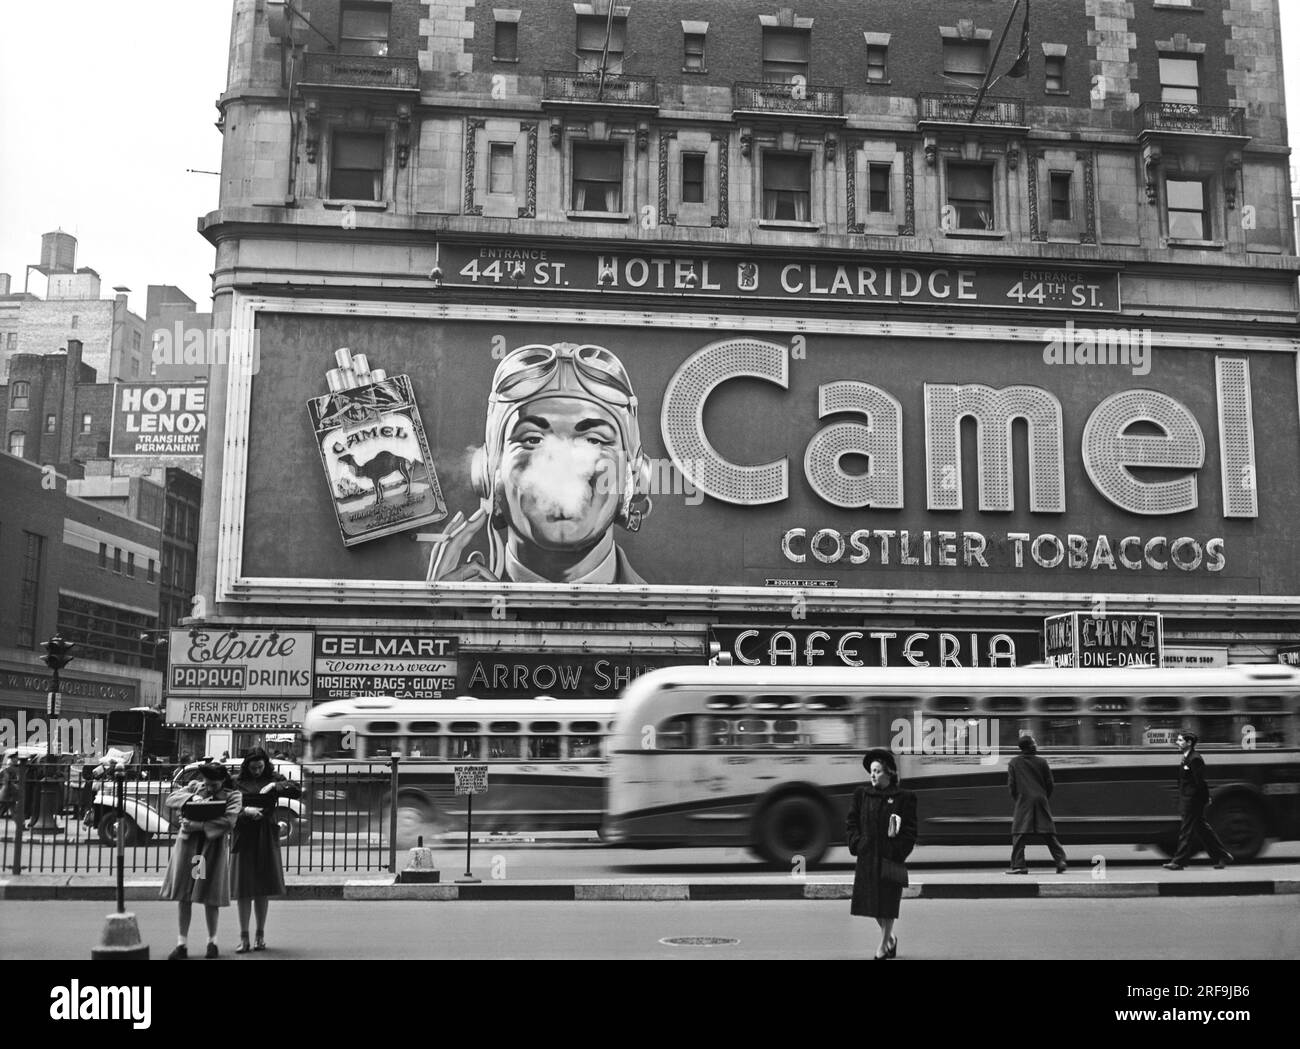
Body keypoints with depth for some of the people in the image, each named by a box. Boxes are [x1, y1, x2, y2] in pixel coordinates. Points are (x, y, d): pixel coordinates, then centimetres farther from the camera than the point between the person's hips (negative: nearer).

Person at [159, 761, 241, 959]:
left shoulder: (232, 796, -1)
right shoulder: (194, 786, 9)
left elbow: (228, 821, -15)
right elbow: (170, 799, 0)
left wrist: (200, 826, -22)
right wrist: (192, 798, -16)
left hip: (213, 847, -2)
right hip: (188, 844, 2)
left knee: (210, 897, 2)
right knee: (184, 895, 2)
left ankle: (212, 941, 19)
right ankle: (182, 944, 10)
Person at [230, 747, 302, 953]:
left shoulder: (273, 779, 7)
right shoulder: (238, 782, 1)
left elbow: (298, 791, -3)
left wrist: (274, 786, -14)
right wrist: (245, 810, -25)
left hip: (266, 837, 1)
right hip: (243, 837, -1)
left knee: (264, 887, 6)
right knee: (243, 887, -2)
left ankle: (260, 935, 16)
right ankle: (244, 937, 4)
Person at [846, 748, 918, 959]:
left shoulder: (904, 798, -3)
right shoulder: (861, 795, 7)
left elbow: (910, 831, -4)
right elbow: (850, 823, 9)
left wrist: (898, 851, -13)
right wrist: (856, 843, -5)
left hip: (891, 858, -4)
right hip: (867, 857, 4)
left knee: (888, 902, 1)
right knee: (871, 901, 8)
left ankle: (883, 945, 15)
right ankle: (890, 938, 29)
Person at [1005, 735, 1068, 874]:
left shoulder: (1013, 763, 1)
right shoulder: (1042, 762, 3)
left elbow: (1011, 784, 0)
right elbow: (1050, 784, 4)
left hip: (1022, 802, -2)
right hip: (1040, 800, 2)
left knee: (1019, 834, -2)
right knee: (1048, 834, 7)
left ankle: (1018, 865, -9)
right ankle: (1061, 861, 2)